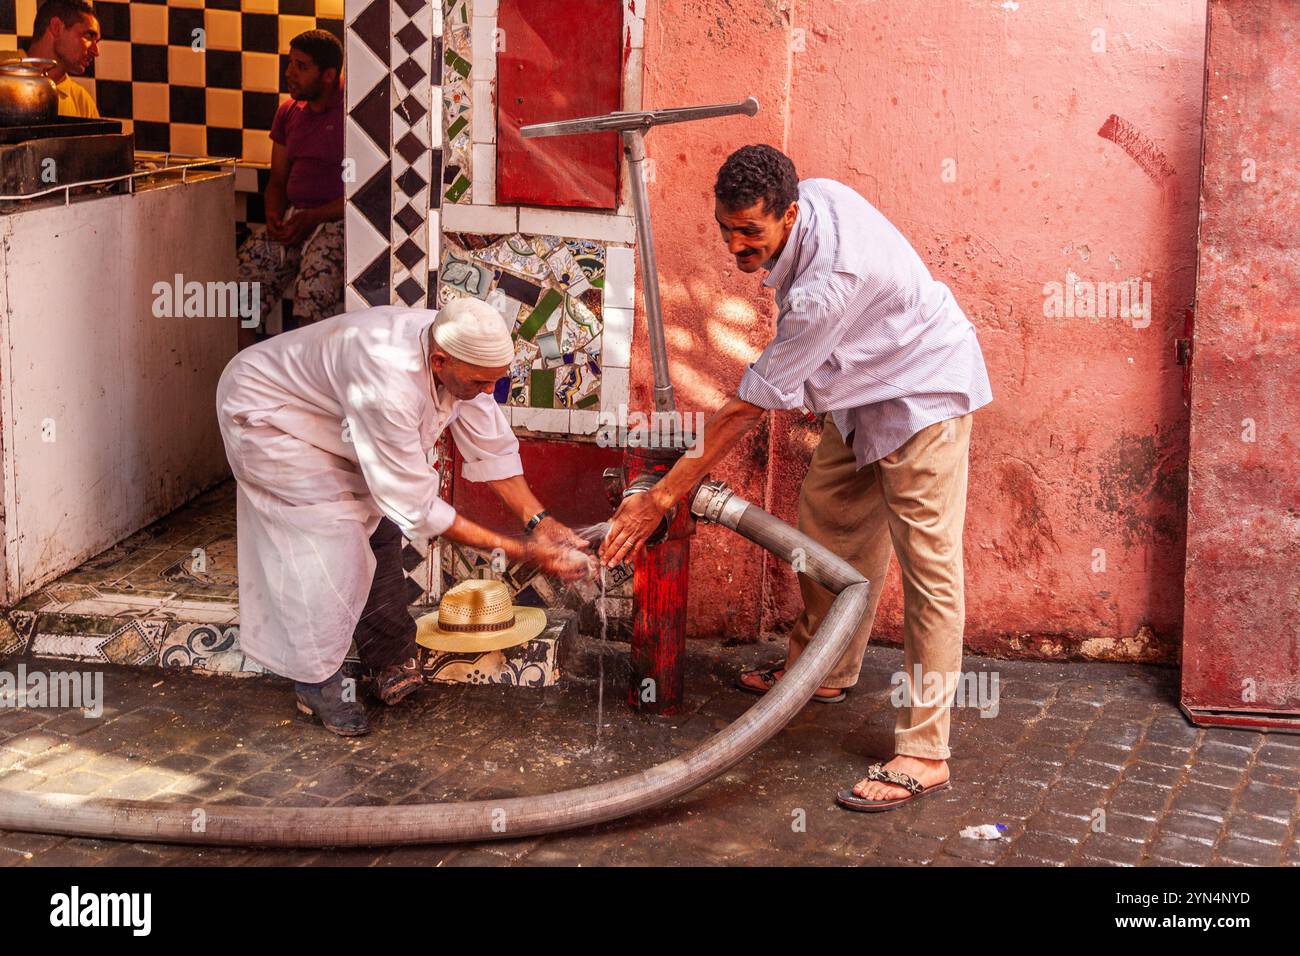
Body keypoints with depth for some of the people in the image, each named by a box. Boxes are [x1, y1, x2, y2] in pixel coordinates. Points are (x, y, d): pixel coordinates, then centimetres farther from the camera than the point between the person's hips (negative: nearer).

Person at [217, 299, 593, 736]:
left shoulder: (462, 356, -20)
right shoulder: (388, 386, -43)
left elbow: (492, 448, -8)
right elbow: (414, 504, -36)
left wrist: (539, 521, -20)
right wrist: (515, 551, -33)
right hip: (263, 414, -8)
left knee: (378, 524, 5)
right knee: (330, 540, -14)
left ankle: (390, 660, 18)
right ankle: (316, 682, 1)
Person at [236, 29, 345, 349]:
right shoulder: (289, 112, 16)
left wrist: (313, 217, -16)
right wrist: (274, 215, -1)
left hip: (336, 219, -7)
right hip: (292, 217, 7)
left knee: (313, 288, -33)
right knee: (240, 278, -13)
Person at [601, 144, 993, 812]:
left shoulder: (827, 282, -36)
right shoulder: (809, 196, -10)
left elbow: (749, 408, -30)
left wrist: (661, 498, -24)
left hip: (923, 397, -10)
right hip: (867, 391, 10)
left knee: (928, 567, -11)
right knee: (826, 521, 17)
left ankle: (923, 754, -11)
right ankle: (824, 671, 33)